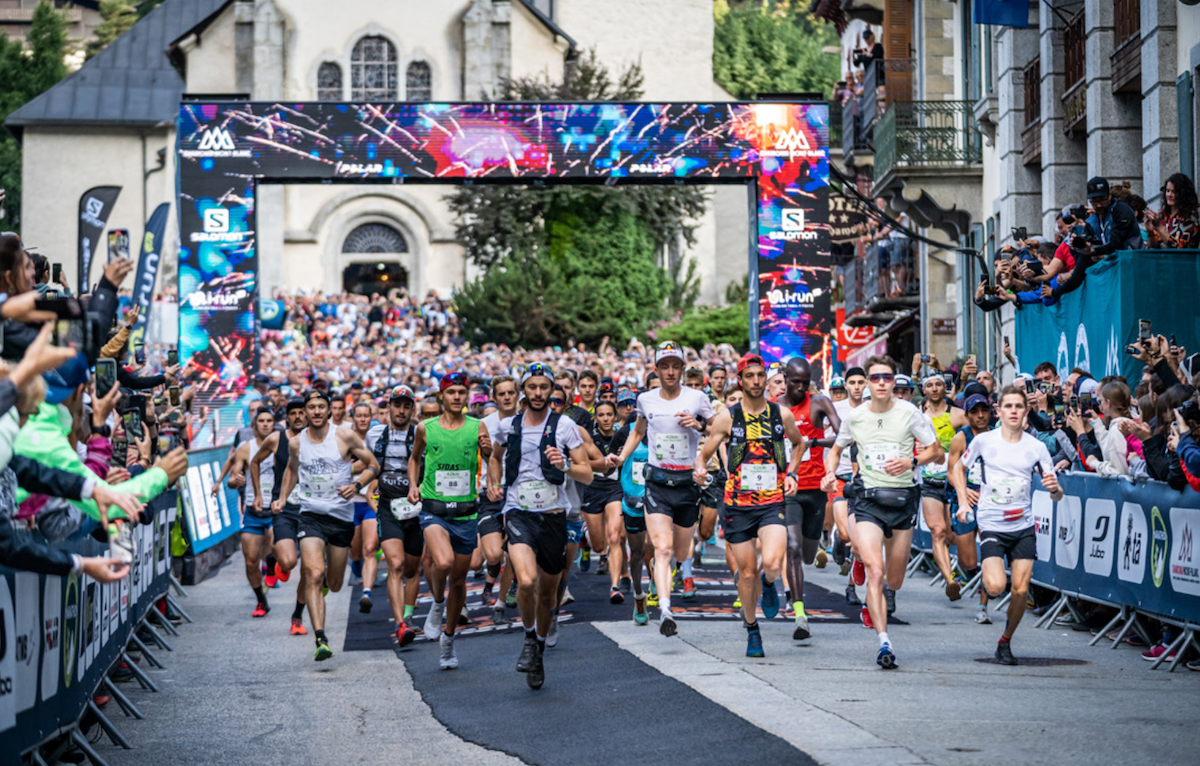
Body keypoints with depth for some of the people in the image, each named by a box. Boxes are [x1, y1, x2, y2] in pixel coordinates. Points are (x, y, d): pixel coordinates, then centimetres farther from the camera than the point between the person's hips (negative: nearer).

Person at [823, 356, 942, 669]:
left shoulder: (908, 413, -3)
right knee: (875, 572, -19)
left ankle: (883, 600, 49)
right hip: (869, 500, 0)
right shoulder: (854, 418, 4)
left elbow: (935, 449, 4)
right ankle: (884, 642, -23)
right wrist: (830, 473, 3)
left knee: (895, 581, 11)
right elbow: (837, 449, 22)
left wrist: (911, 462, -14)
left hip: (903, 499, 0)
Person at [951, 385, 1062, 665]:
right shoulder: (984, 441, -2)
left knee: (1021, 590, -5)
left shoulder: (1036, 447, 1)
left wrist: (1054, 488, -22)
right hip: (991, 525, -2)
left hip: (1024, 528, 2)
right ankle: (987, 583, 18)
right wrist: (963, 501, 3)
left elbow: (1057, 495, 2)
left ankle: (1005, 642, 17)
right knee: (996, 586, -20)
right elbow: (959, 468, 15)